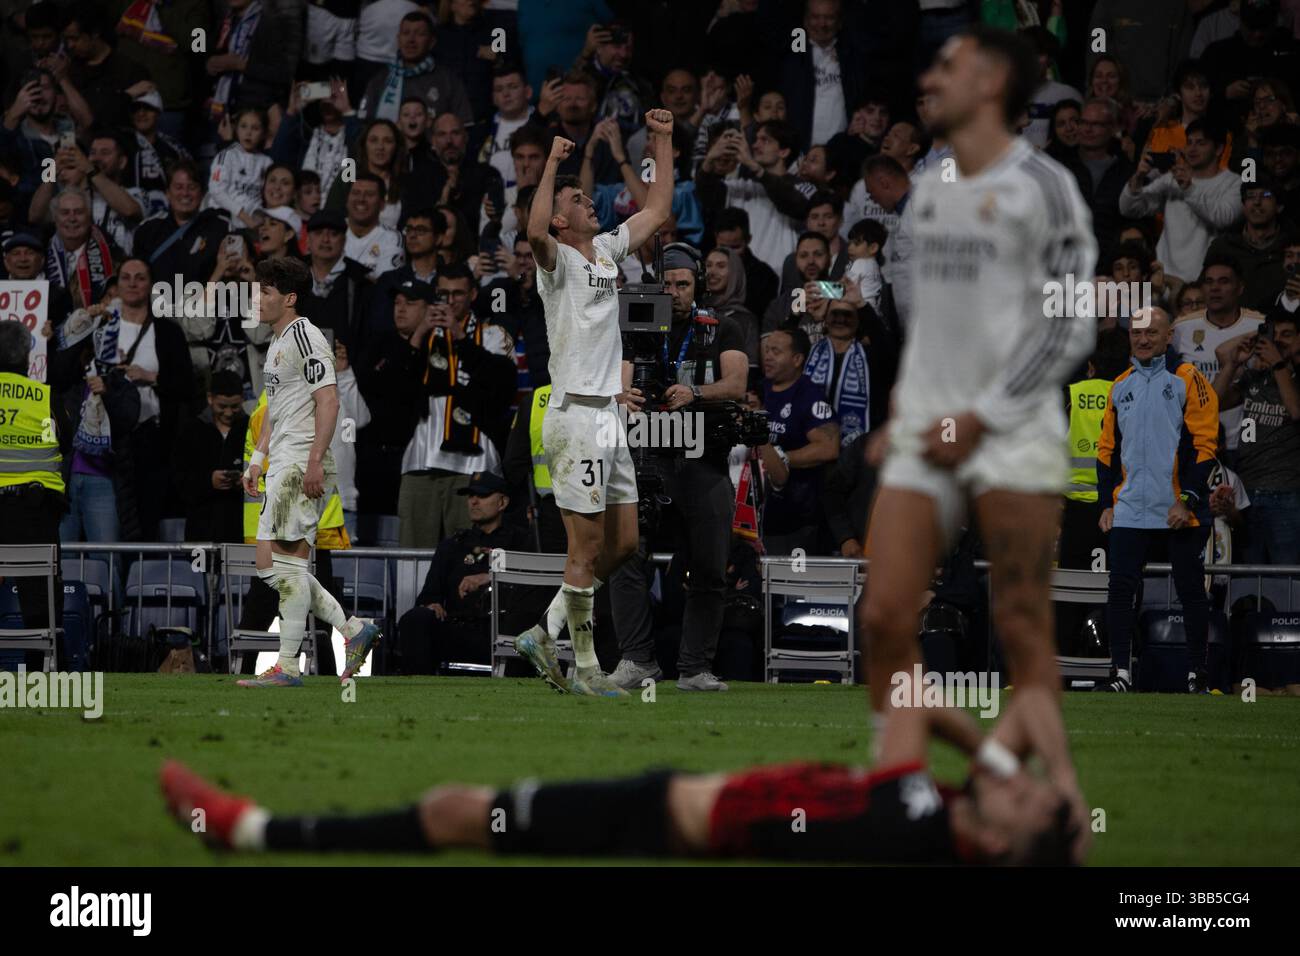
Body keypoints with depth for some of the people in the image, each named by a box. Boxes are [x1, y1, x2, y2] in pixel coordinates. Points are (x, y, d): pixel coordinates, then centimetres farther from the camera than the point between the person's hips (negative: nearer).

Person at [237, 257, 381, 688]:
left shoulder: (304, 336, -11)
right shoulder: (277, 343, 21)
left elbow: (328, 400, -18)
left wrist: (315, 460, -24)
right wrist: (258, 458, 23)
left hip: (302, 466, -11)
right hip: (283, 465, 11)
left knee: (286, 562, -11)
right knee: (273, 565, 8)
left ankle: (287, 666, -9)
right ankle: (352, 628, 11)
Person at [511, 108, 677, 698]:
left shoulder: (607, 250, 16)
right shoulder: (557, 257, -7)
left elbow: (657, 211, 26)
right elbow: (535, 233, -30)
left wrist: (663, 143, 23)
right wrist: (552, 165, -26)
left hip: (608, 416, 8)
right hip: (575, 414, -8)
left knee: (623, 543, 10)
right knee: (588, 547, -5)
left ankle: (545, 634, 18)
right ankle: (585, 668, 1)